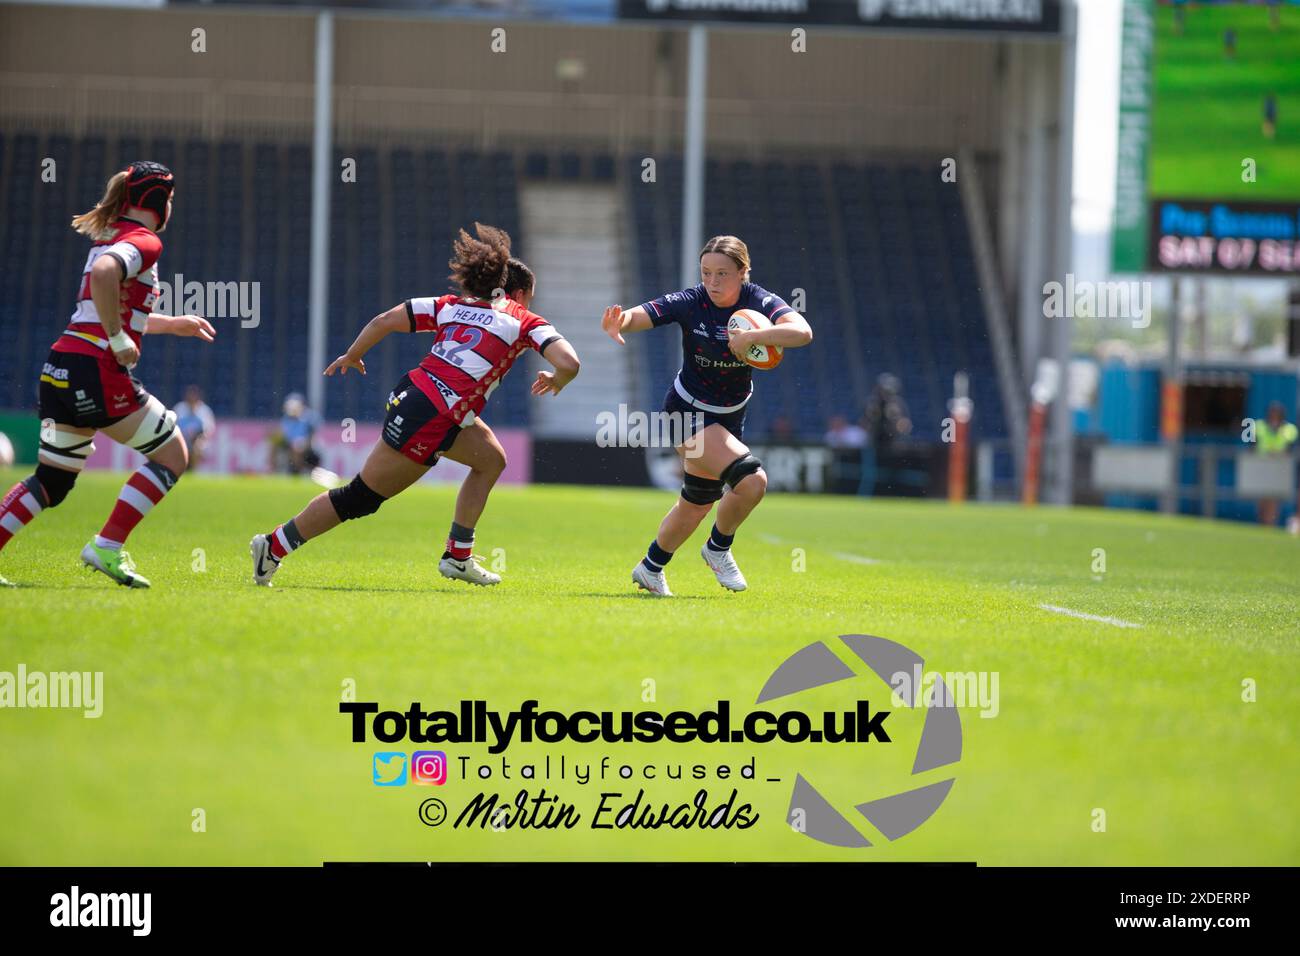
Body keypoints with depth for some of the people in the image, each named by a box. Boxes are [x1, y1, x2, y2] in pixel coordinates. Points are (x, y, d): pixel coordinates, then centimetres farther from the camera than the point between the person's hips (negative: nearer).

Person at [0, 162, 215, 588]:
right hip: (97, 371, -9)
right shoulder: (144, 242, -7)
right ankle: (107, 547, -2)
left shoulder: (108, 237, 21)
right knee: (172, 456, 6)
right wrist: (118, 339, -20)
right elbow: (103, 274, -29)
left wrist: (171, 324, 40)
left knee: (53, 479, 17)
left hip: (60, 369, 9)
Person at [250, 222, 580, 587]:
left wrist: (352, 356, 25)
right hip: (429, 420, -7)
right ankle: (274, 546, 12)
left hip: (409, 394, 7)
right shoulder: (525, 322, 4)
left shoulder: (451, 305, 17)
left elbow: (383, 321, 10)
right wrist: (555, 382, 14)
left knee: (492, 459, 23)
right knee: (361, 498, 6)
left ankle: (458, 557, 23)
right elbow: (568, 363, -9)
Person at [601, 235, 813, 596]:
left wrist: (752, 336, -43)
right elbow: (637, 316, -28)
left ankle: (651, 568, 38)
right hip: (689, 412, -5)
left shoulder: (759, 302, -14)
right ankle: (719, 547, 3)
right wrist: (618, 322, -52)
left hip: (732, 415, 5)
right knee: (751, 480, -23)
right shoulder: (689, 303, -20)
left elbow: (802, 331, -31)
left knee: (698, 502, 16)